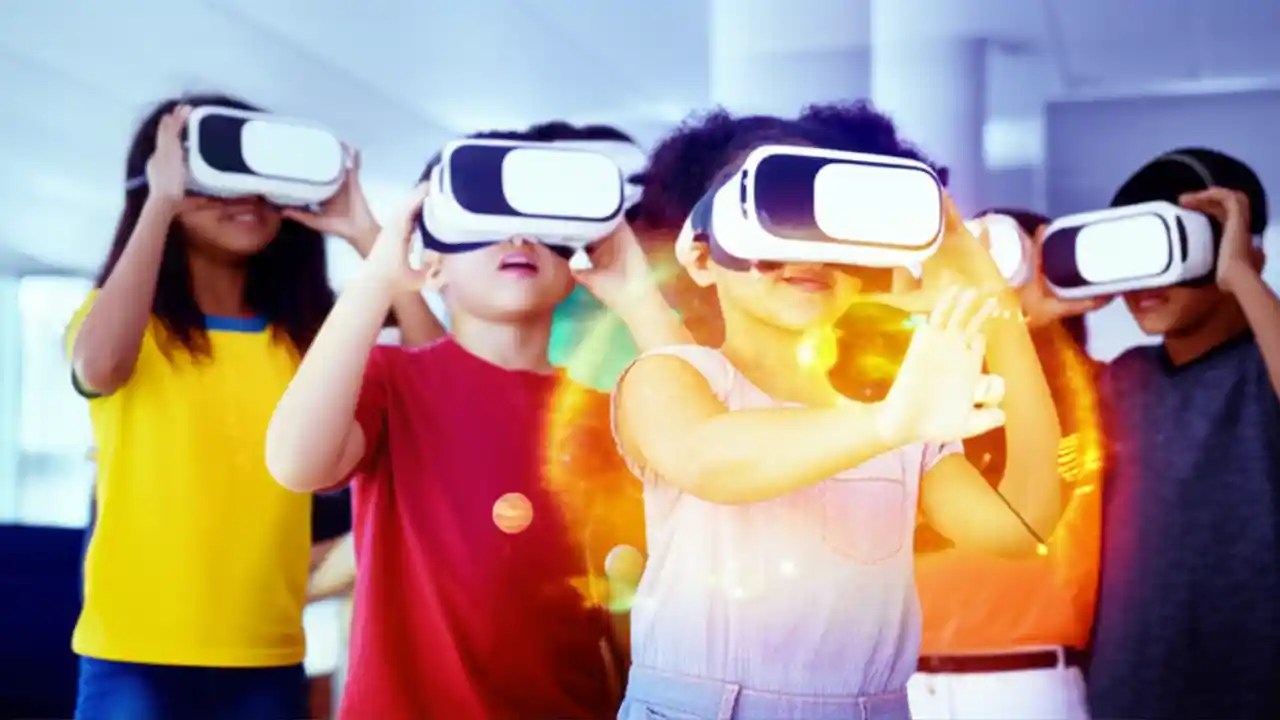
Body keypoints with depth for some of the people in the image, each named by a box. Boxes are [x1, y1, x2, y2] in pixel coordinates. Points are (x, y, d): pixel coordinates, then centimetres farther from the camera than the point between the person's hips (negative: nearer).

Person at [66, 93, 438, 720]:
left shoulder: (307, 333, 8)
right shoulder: (124, 319, 1)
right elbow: (98, 368, -23)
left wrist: (365, 234, -8)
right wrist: (162, 200, -17)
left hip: (269, 658, 3)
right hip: (137, 655, -3)